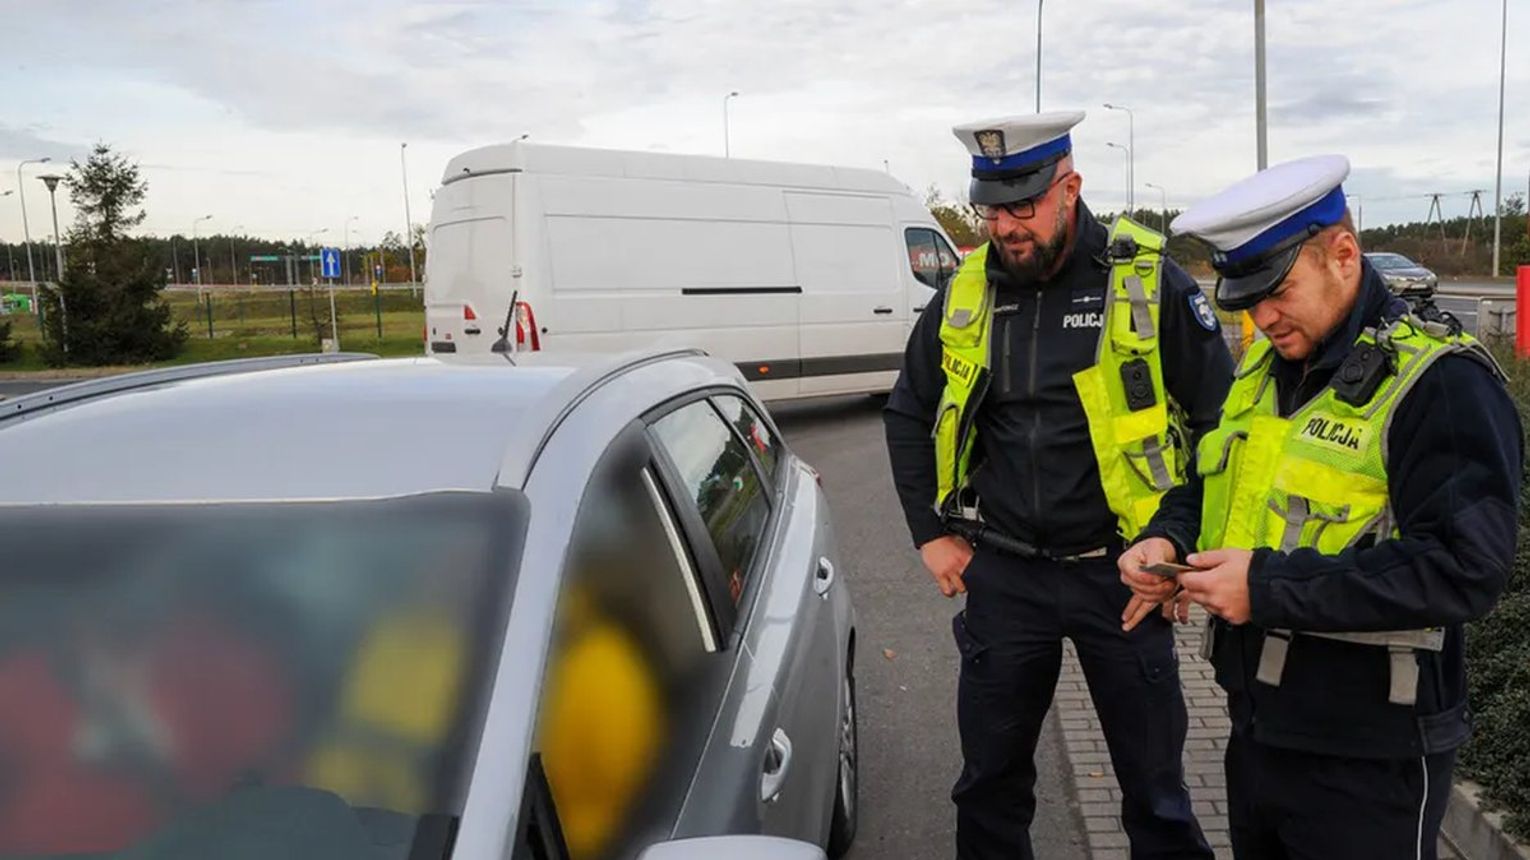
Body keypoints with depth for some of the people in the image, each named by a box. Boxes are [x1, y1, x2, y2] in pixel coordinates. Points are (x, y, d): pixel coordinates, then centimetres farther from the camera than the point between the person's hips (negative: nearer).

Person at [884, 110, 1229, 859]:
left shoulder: (1150, 282, -10)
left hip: (1118, 569, -3)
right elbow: (908, 416, 13)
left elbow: (1221, 416, -4)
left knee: (1155, 784, 11)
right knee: (990, 779, 15)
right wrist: (931, 533, 8)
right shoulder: (963, 296, 1)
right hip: (1002, 574, 3)